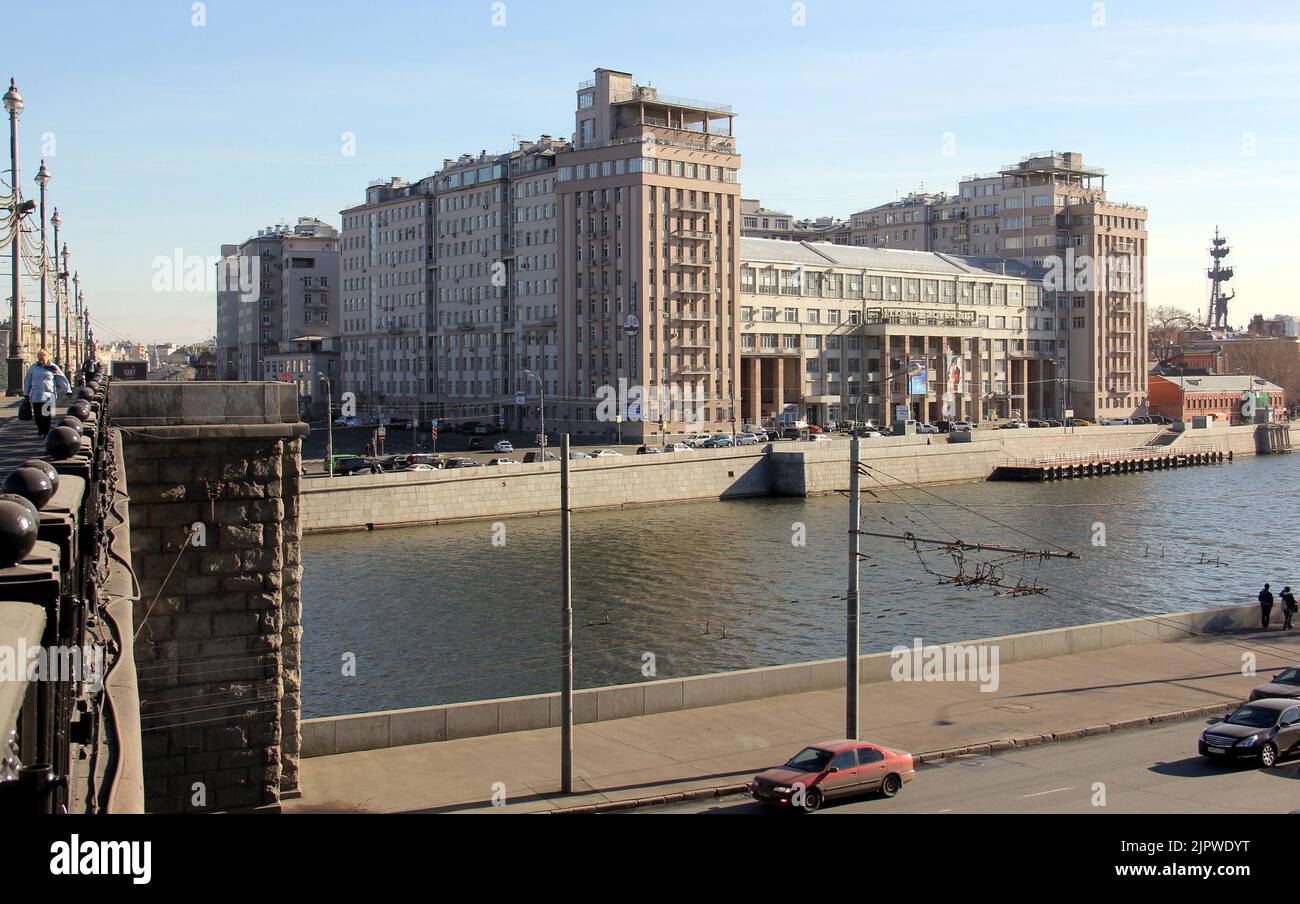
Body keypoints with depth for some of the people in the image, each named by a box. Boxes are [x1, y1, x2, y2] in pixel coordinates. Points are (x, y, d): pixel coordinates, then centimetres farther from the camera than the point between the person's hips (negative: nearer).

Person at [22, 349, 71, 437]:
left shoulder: (53, 368, 3)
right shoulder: (33, 368, 9)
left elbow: (62, 380, 4)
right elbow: (27, 381, 15)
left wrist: (67, 391, -1)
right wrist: (26, 394, 15)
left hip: (49, 396, -2)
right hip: (36, 396, 2)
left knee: (47, 416, -5)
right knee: (37, 415, 3)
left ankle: (46, 432, 6)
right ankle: (40, 428, 29)